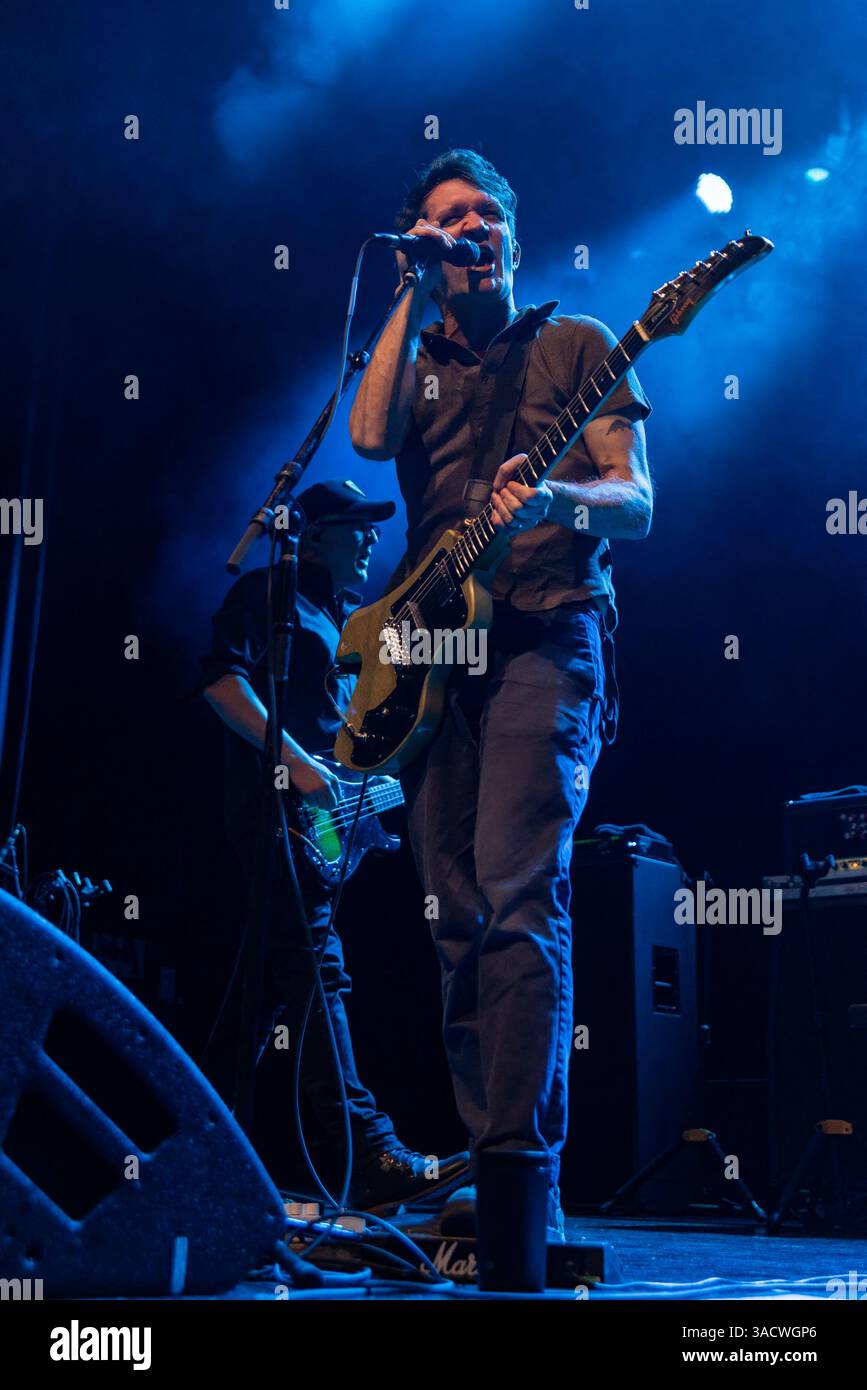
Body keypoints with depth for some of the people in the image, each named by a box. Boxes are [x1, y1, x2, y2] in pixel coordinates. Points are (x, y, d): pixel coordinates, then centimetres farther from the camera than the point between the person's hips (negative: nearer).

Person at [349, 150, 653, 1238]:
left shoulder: (574, 344, 12)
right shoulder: (415, 361, 21)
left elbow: (637, 505, 2)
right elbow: (369, 438, -3)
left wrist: (554, 498, -20)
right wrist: (416, 296, 0)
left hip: (546, 636, -4)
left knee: (517, 893, -19)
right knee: (458, 917, 3)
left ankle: (526, 1167, -21)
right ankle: (481, 1149, 10)